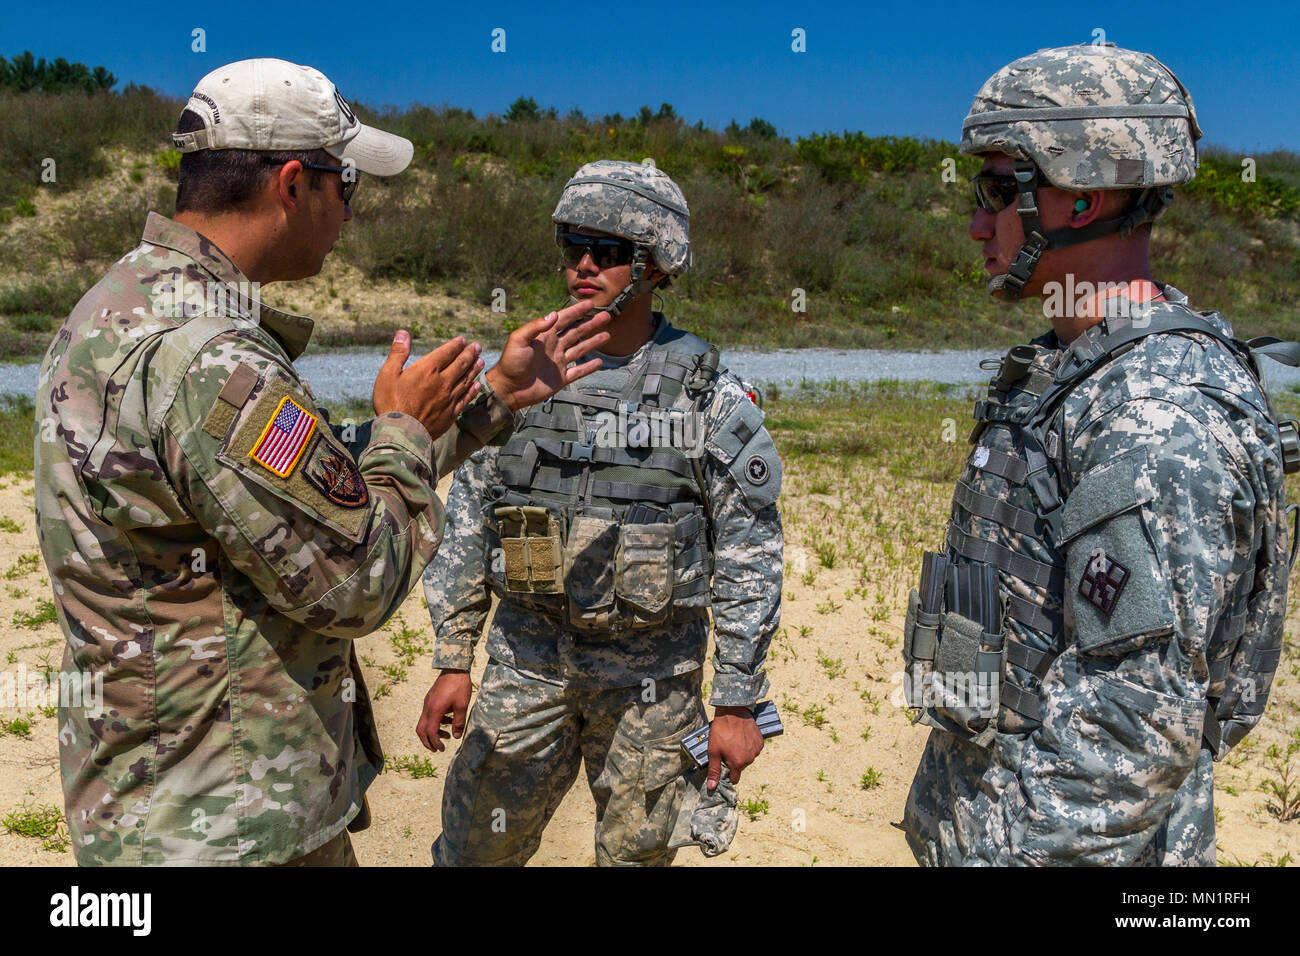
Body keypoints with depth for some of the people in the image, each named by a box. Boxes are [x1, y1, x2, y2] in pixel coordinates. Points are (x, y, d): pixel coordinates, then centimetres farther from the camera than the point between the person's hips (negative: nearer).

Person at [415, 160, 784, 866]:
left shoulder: (711, 396, -7)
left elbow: (750, 557, -6)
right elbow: (467, 522, 6)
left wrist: (738, 704, -6)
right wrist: (452, 661, 4)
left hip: (651, 678, -2)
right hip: (527, 660, 2)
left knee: (637, 852, 13)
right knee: (475, 848, 9)